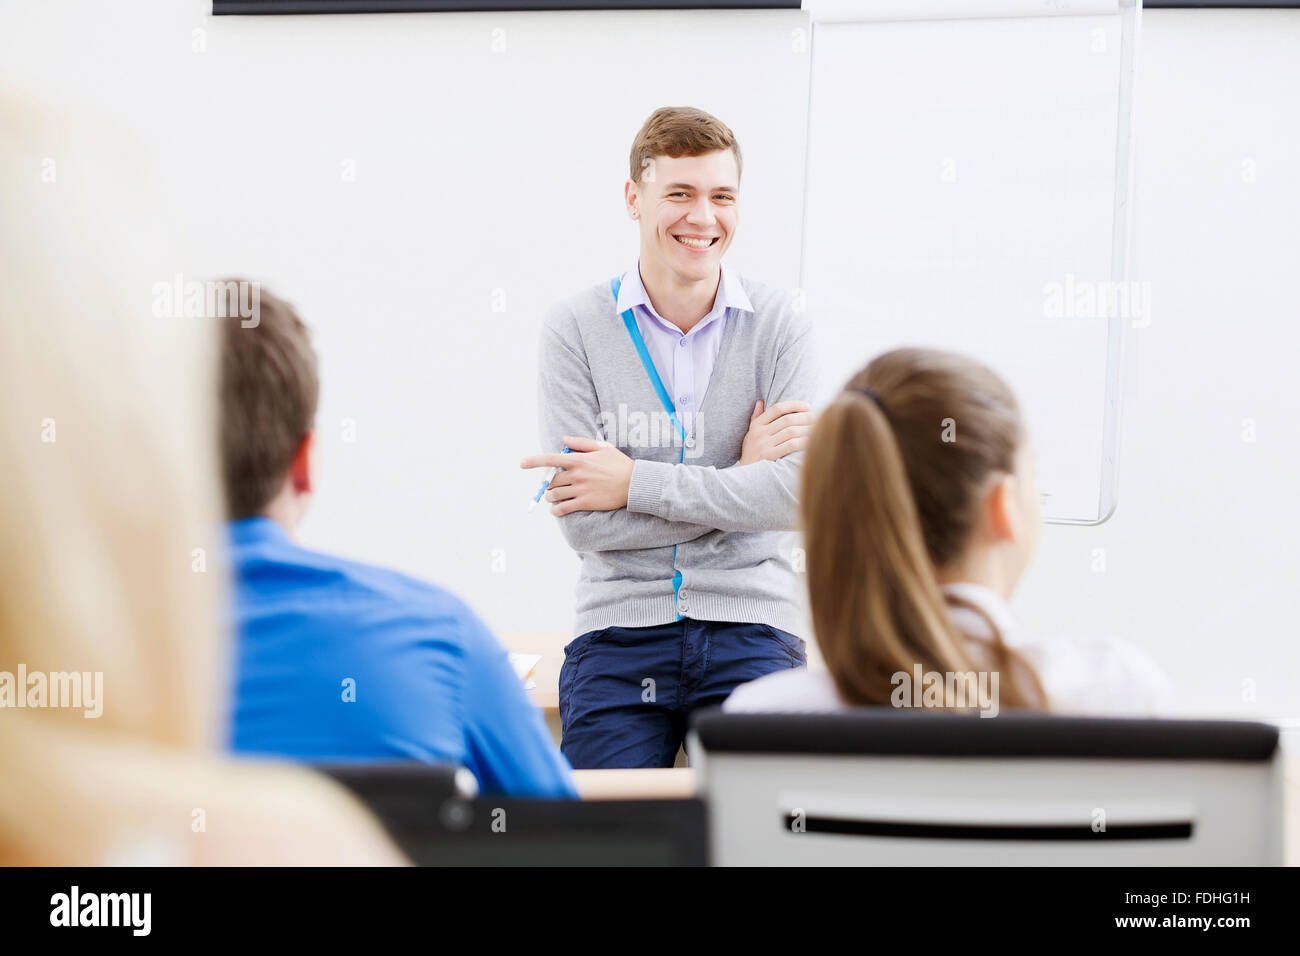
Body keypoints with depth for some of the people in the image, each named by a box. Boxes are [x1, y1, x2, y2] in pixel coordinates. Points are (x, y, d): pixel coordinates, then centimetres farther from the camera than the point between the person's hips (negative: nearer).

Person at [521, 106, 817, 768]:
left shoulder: (777, 324, 3)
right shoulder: (575, 329, 0)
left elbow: (799, 493, -10)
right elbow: (581, 522, -8)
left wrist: (636, 482, -10)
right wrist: (740, 478, -8)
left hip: (748, 629, 0)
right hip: (619, 632, 0)